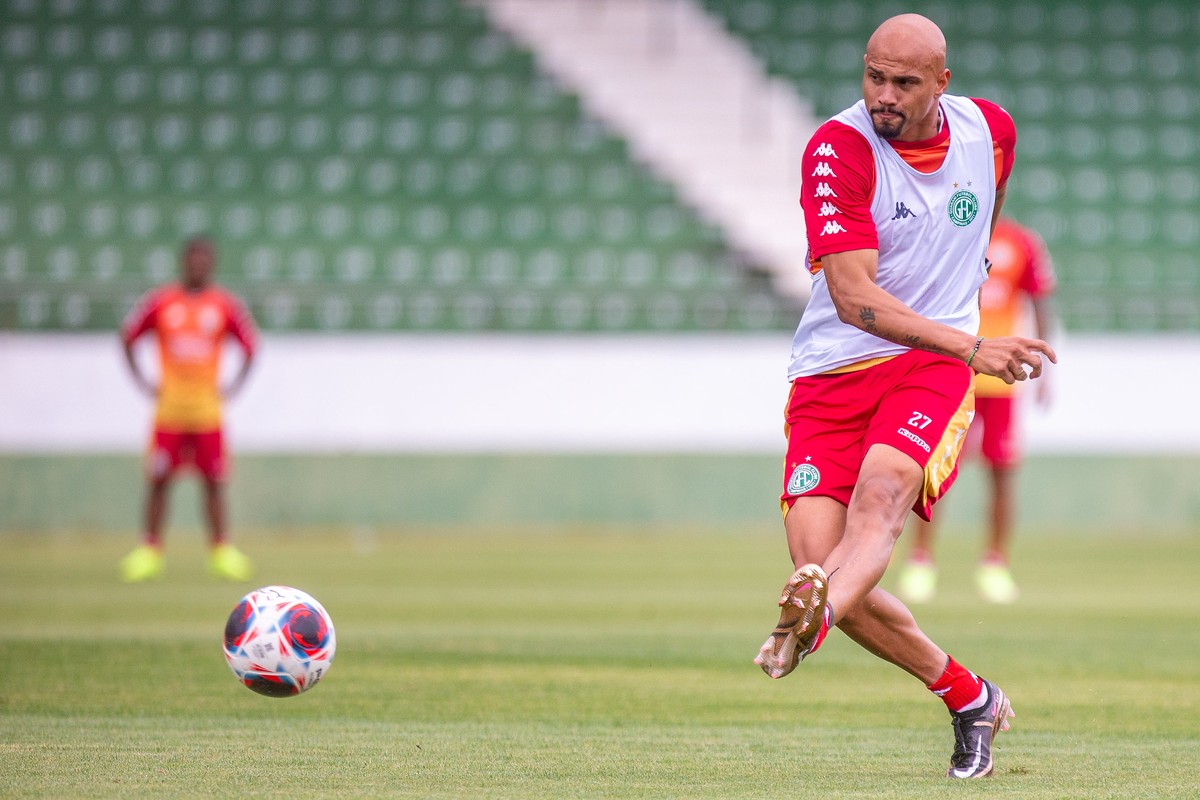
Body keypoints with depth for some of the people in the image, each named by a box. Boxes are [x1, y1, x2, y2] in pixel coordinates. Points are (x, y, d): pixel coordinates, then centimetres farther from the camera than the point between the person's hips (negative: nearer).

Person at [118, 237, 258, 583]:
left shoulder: (226, 305, 3)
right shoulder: (160, 302, 2)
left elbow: (250, 345, 13)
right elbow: (127, 337, 11)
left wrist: (235, 385, 4)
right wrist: (143, 381, 4)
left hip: (208, 408, 0)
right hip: (169, 408, 0)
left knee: (214, 482, -1)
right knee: (158, 479, -2)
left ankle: (221, 551, 6)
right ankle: (150, 550, 4)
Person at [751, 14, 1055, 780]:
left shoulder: (991, 128, 2)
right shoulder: (839, 148, -13)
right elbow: (854, 297, -23)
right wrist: (971, 347, -32)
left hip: (932, 369, 1)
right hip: (832, 372, 0)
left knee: (882, 487, -31)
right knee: (816, 555, -12)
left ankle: (811, 619, -58)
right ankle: (971, 700, 6)